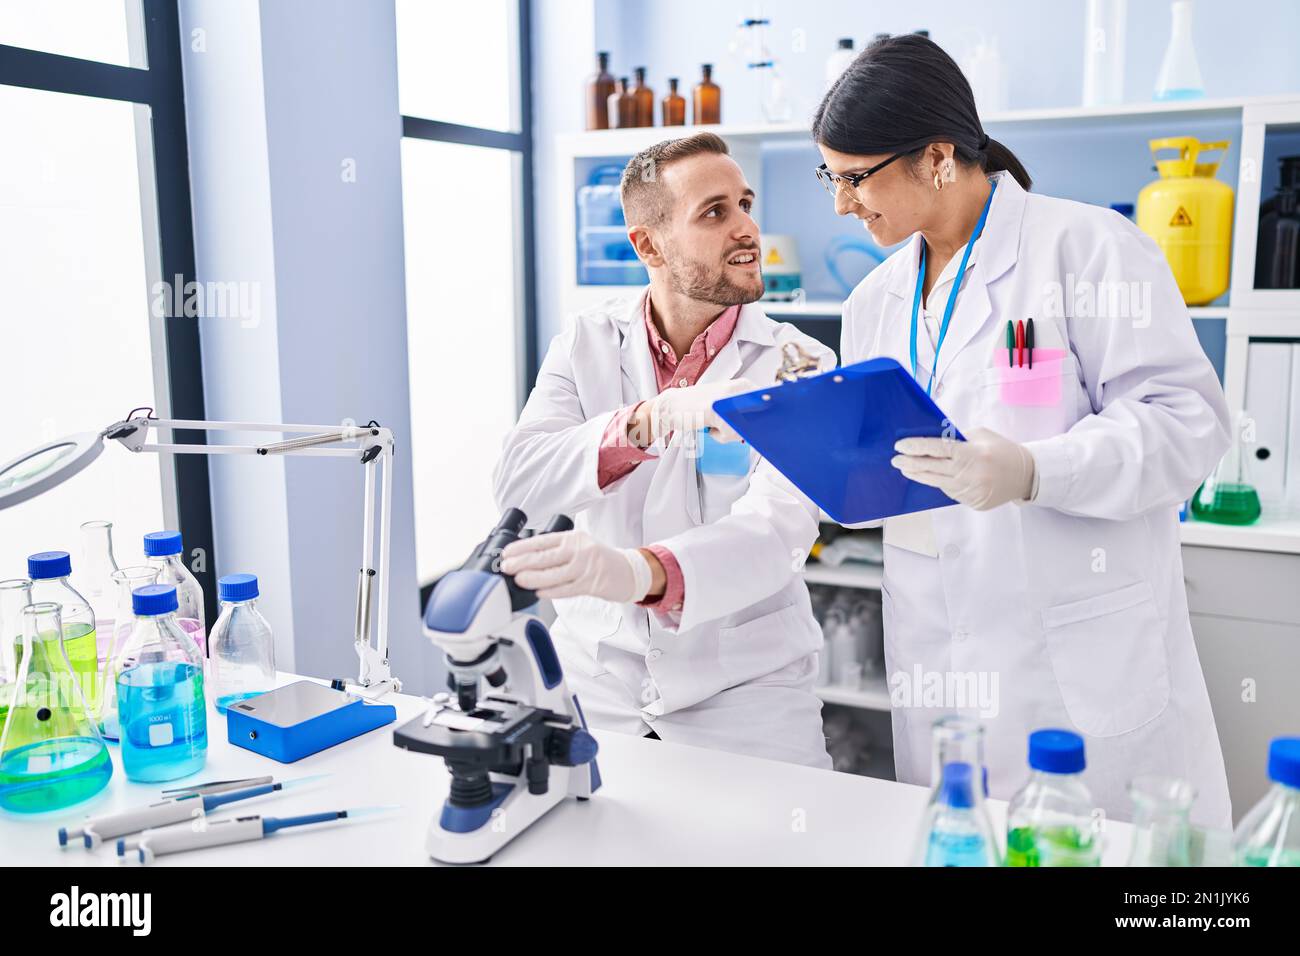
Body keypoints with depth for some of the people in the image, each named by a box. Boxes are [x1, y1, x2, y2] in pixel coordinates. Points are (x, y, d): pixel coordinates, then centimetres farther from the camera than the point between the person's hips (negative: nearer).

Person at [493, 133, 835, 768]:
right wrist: (646, 422, -34)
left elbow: (775, 530, -25)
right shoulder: (588, 343, -2)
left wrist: (636, 571, -46)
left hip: (743, 691, -1)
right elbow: (518, 484, -15)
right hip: (598, 677, 2)